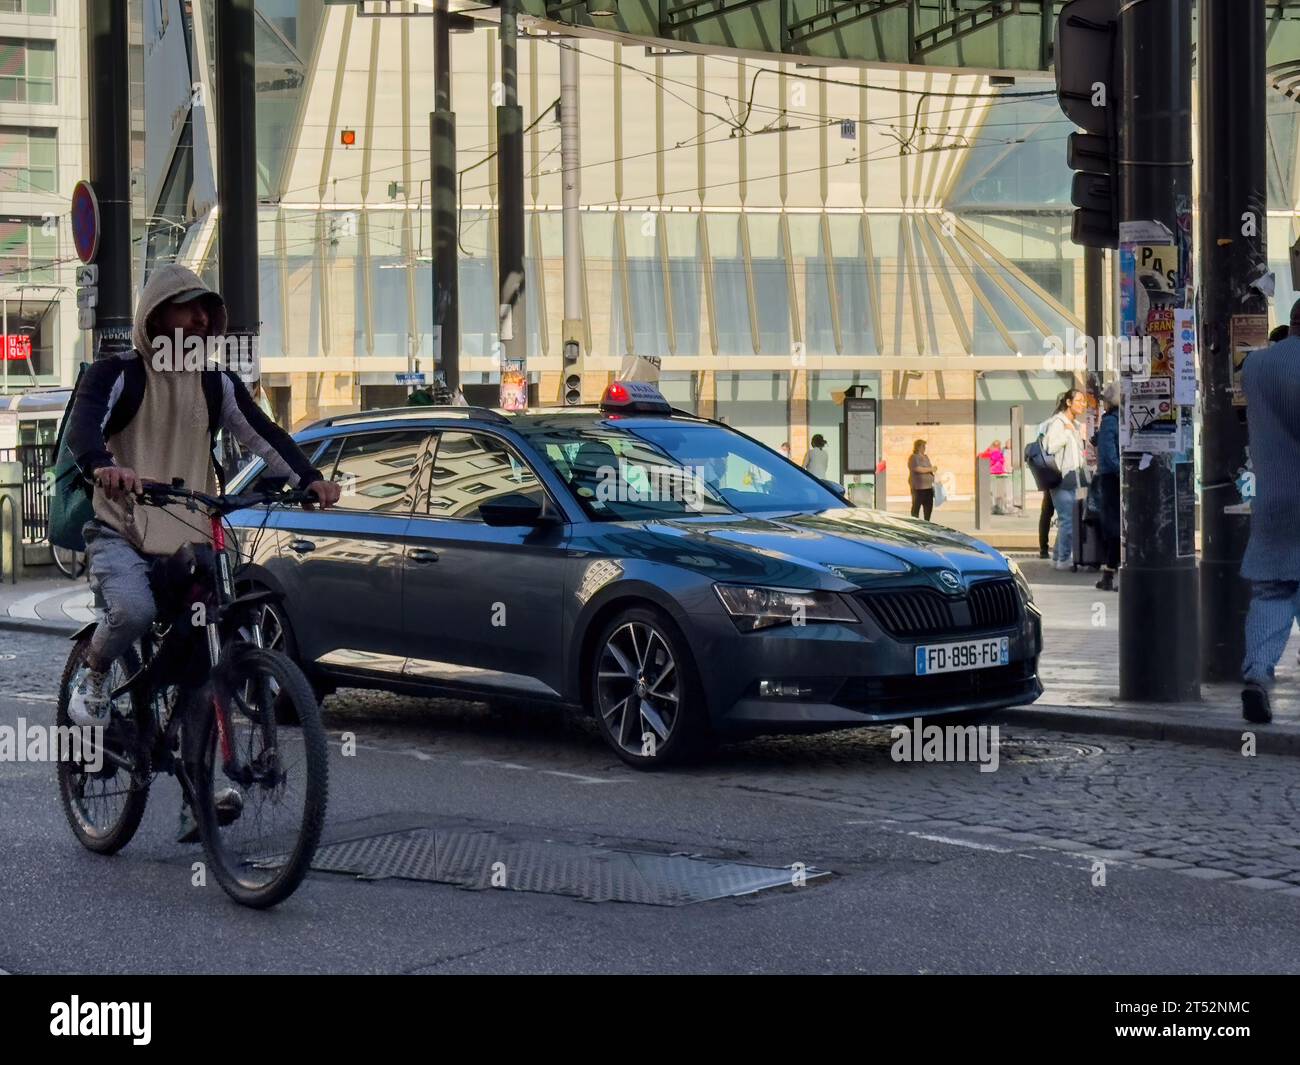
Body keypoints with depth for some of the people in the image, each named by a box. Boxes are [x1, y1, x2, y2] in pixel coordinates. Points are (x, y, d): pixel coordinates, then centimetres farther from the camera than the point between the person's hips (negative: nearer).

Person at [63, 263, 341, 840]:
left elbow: (262, 434, 4)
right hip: (119, 532, -4)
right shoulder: (117, 374, -1)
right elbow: (84, 425, -18)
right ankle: (92, 677, 0)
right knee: (133, 610, -34)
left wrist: (308, 477, -14)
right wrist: (102, 465, -42)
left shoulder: (216, 382, 12)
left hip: (191, 539, 4)